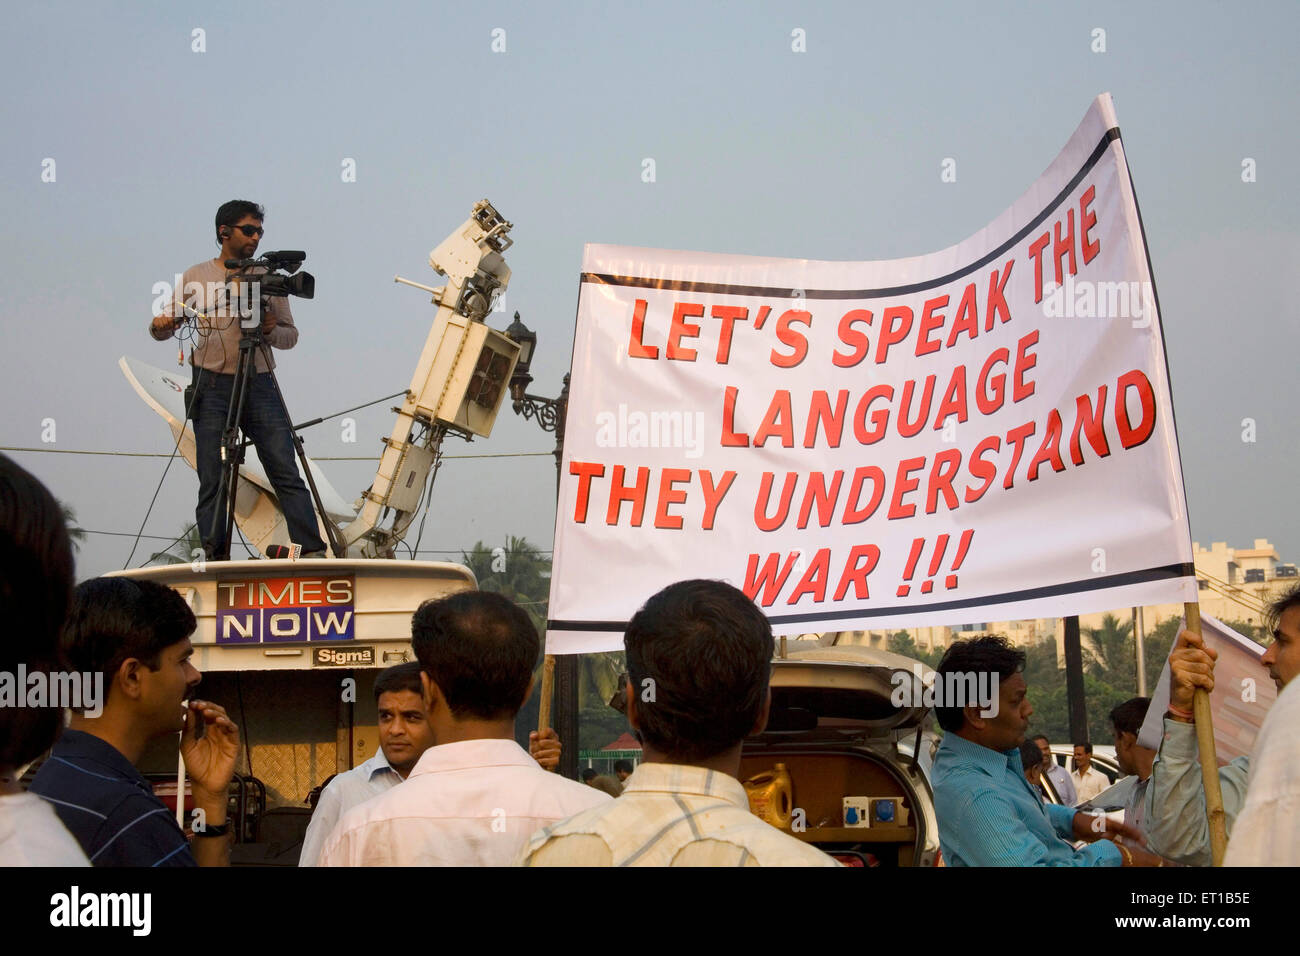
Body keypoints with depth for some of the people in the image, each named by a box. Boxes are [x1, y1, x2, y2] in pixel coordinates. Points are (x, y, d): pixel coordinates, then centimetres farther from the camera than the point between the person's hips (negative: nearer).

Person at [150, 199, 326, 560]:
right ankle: (216, 558, 4)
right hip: (212, 387, -1)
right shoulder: (196, 277, 9)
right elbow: (168, 325, 10)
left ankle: (313, 551, -6)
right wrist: (159, 327, -13)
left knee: (286, 472, -6)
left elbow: (291, 336, 13)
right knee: (212, 479, -2)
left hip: (260, 385, 1)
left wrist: (271, 330, -9)